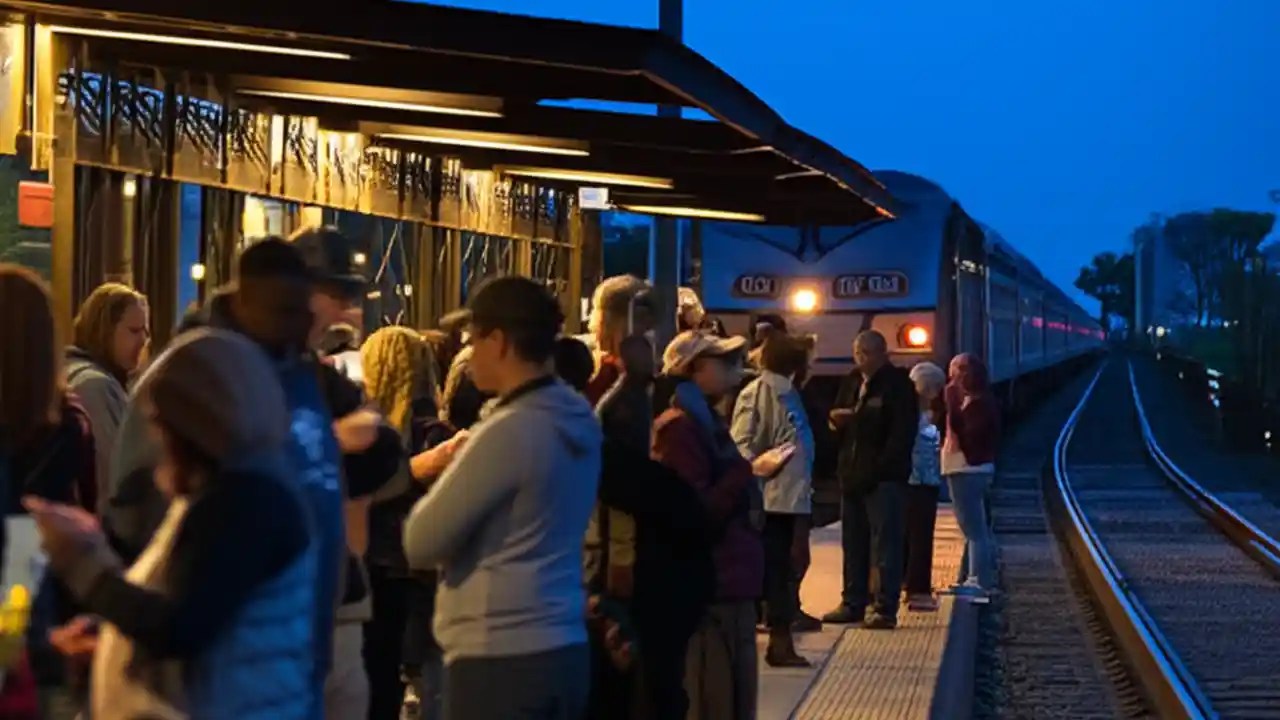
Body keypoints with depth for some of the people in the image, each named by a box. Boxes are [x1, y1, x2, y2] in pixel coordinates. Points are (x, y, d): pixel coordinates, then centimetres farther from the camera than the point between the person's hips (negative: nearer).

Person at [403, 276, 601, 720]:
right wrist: (461, 469, 7)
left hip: (501, 659, -9)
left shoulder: (511, 430, -17)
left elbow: (421, 544, -12)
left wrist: (445, 476, 5)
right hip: (561, 648, 9)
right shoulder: (579, 419, 9)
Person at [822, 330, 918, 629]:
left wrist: (882, 467, -19)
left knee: (885, 545, -7)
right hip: (853, 473, 8)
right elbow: (837, 424, 24)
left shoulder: (898, 384, -6)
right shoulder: (852, 382, 16)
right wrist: (836, 419, -1)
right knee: (853, 543, 12)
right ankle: (853, 603, 19)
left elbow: (903, 432, -13)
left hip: (884, 476, -8)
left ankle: (886, 609, -6)